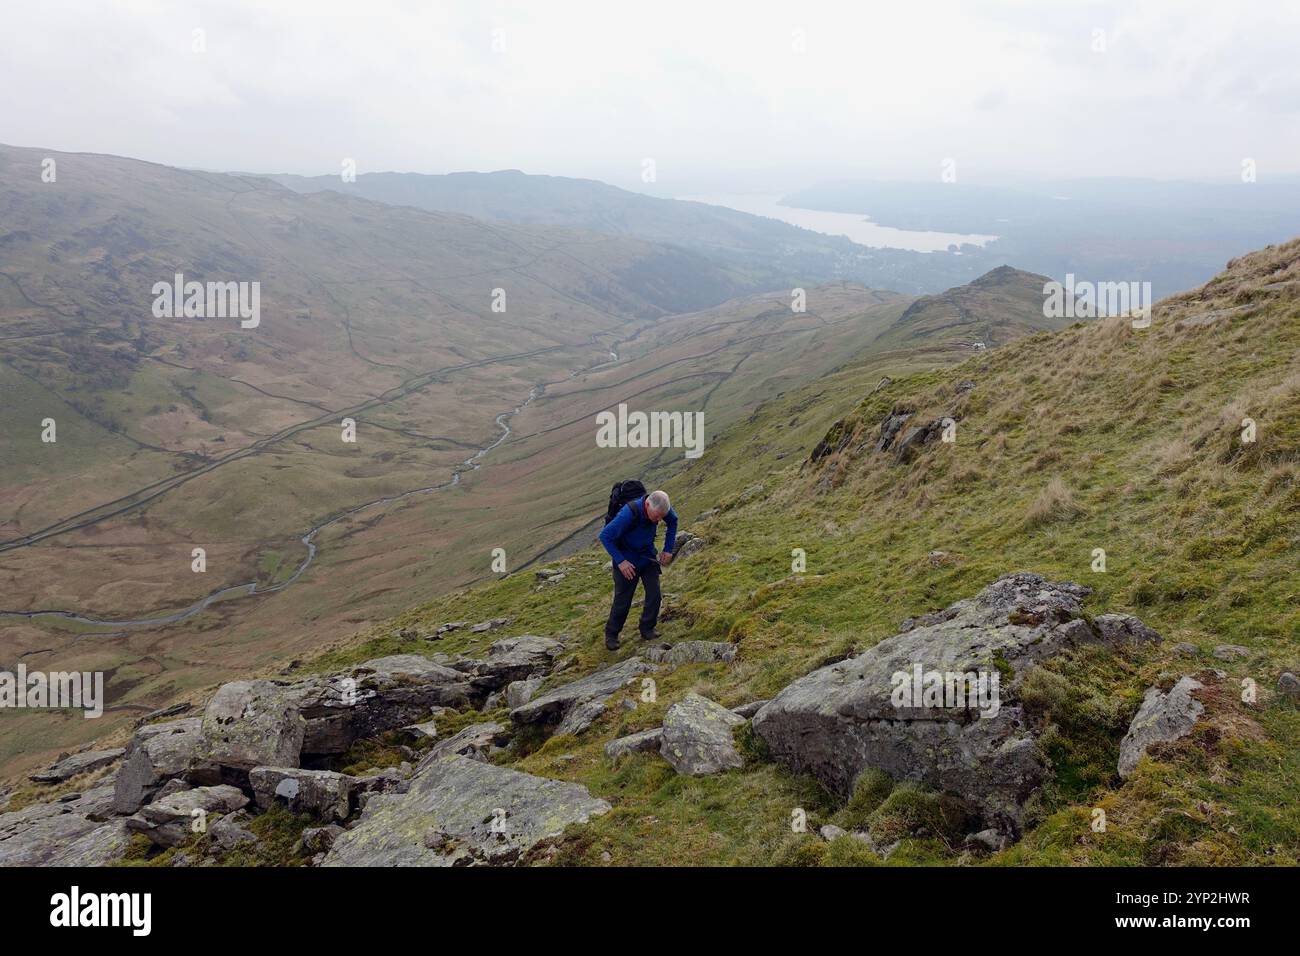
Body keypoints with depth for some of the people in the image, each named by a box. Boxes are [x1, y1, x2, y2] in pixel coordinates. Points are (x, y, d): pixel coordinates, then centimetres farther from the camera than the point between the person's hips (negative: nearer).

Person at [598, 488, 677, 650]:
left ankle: (647, 630, 16)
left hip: (648, 556, 5)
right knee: (623, 600, -1)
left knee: (654, 595, -2)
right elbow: (605, 536, -28)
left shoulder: (661, 507, -19)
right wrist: (620, 561, -29)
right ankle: (611, 635, 18)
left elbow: (673, 521, 5)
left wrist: (668, 549, 1)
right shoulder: (629, 514, -36)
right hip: (627, 559, -5)